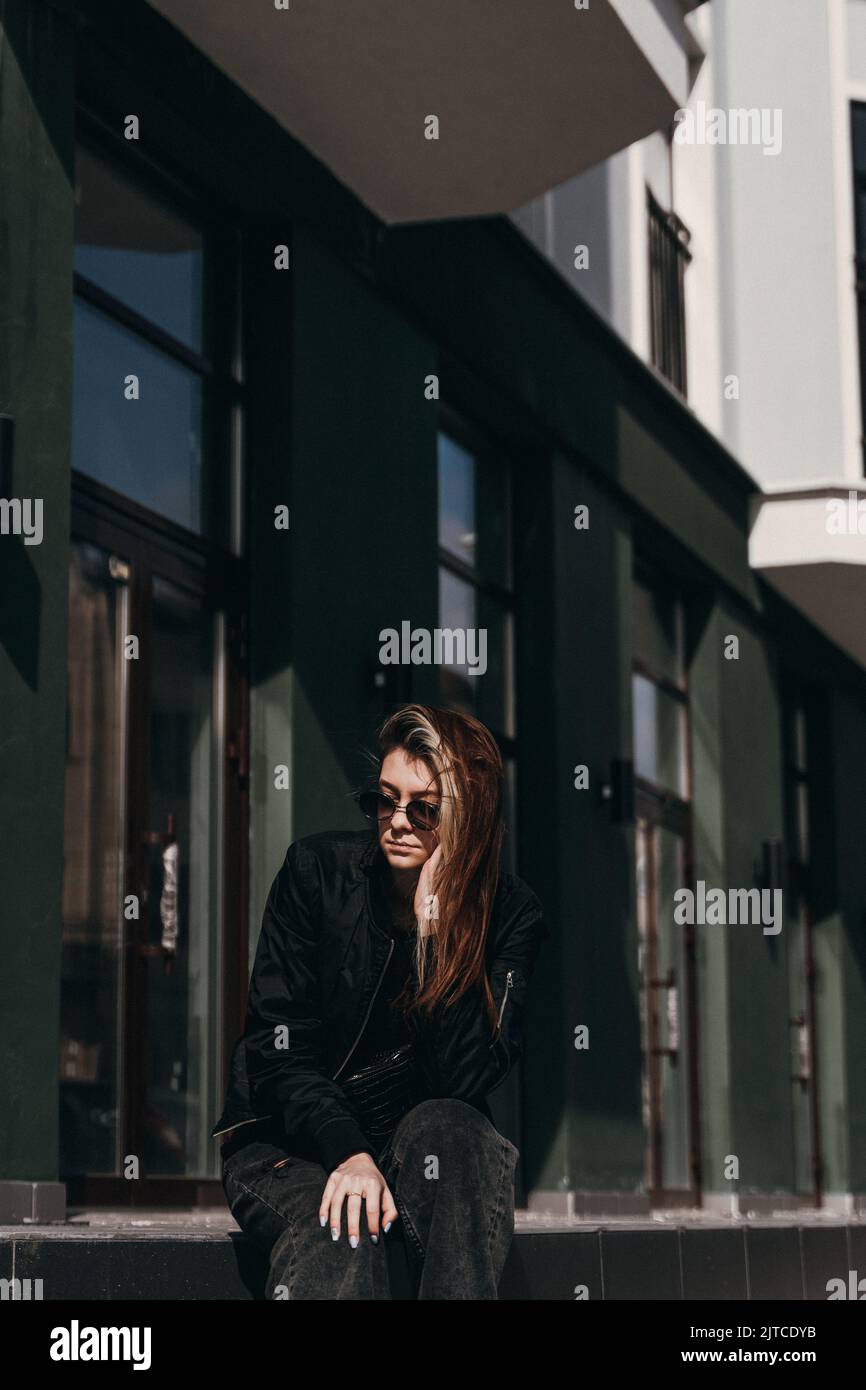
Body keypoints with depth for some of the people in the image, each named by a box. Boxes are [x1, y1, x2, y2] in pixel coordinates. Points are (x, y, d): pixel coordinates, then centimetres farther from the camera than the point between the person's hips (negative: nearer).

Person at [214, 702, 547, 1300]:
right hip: (290, 1142, -1)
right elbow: (276, 1049, -9)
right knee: (339, 1235, -35)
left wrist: (435, 927, -22)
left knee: (451, 1129, -35)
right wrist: (348, 1152, -26)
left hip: (427, 1142, 1)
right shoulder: (317, 869, -6)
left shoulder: (512, 914, -5)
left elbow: (467, 1083, -16)